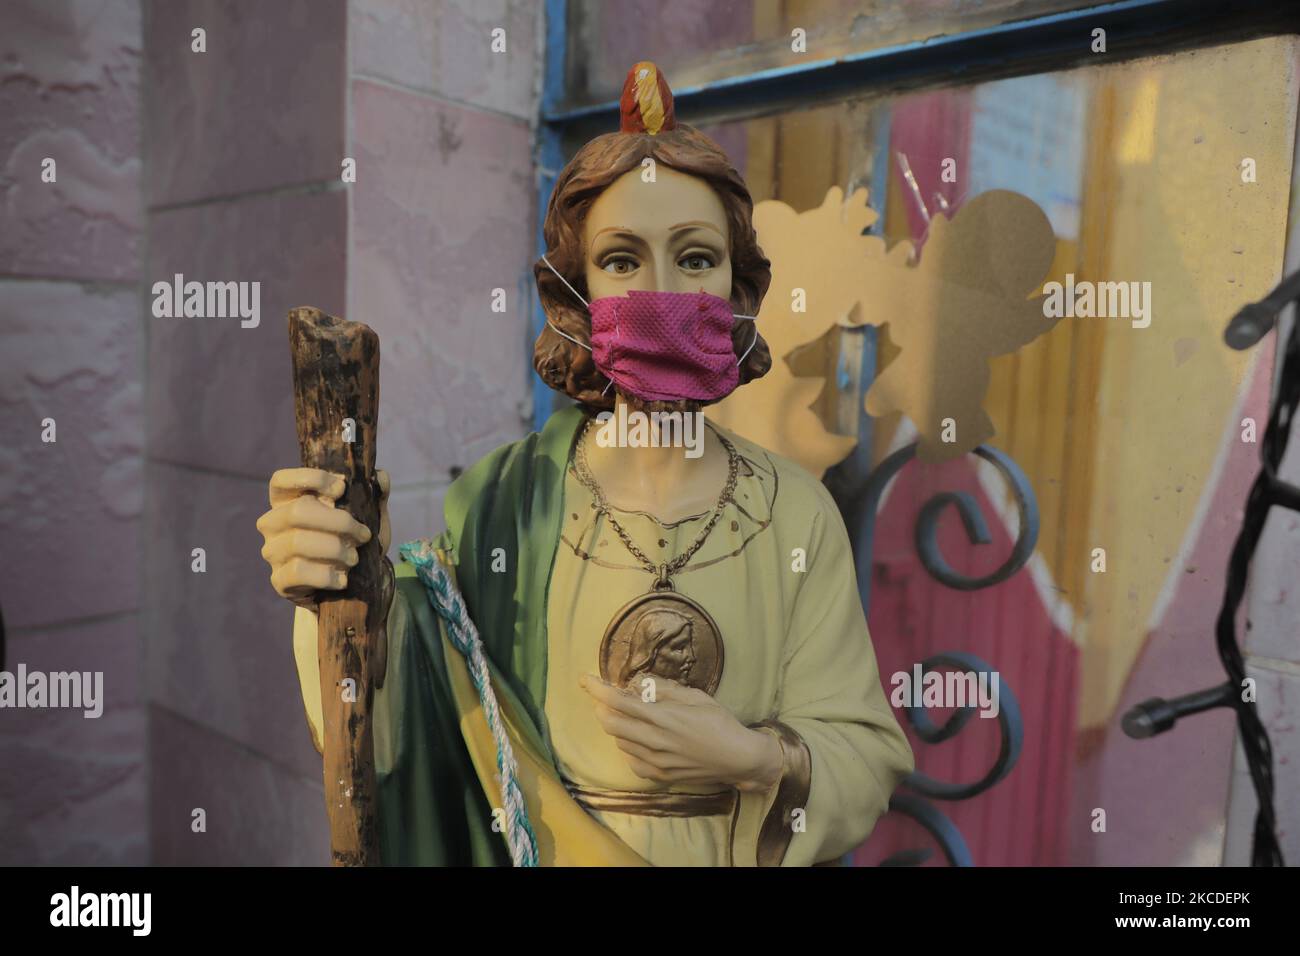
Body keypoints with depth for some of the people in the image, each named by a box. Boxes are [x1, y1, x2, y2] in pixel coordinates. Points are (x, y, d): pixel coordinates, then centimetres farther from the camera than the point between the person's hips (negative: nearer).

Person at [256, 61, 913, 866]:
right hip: (539, 848, 0)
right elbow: (394, 746, -18)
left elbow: (870, 757, -10)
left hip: (739, 852, 1)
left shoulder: (797, 513, -13)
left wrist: (757, 759, -27)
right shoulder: (500, 499, -15)